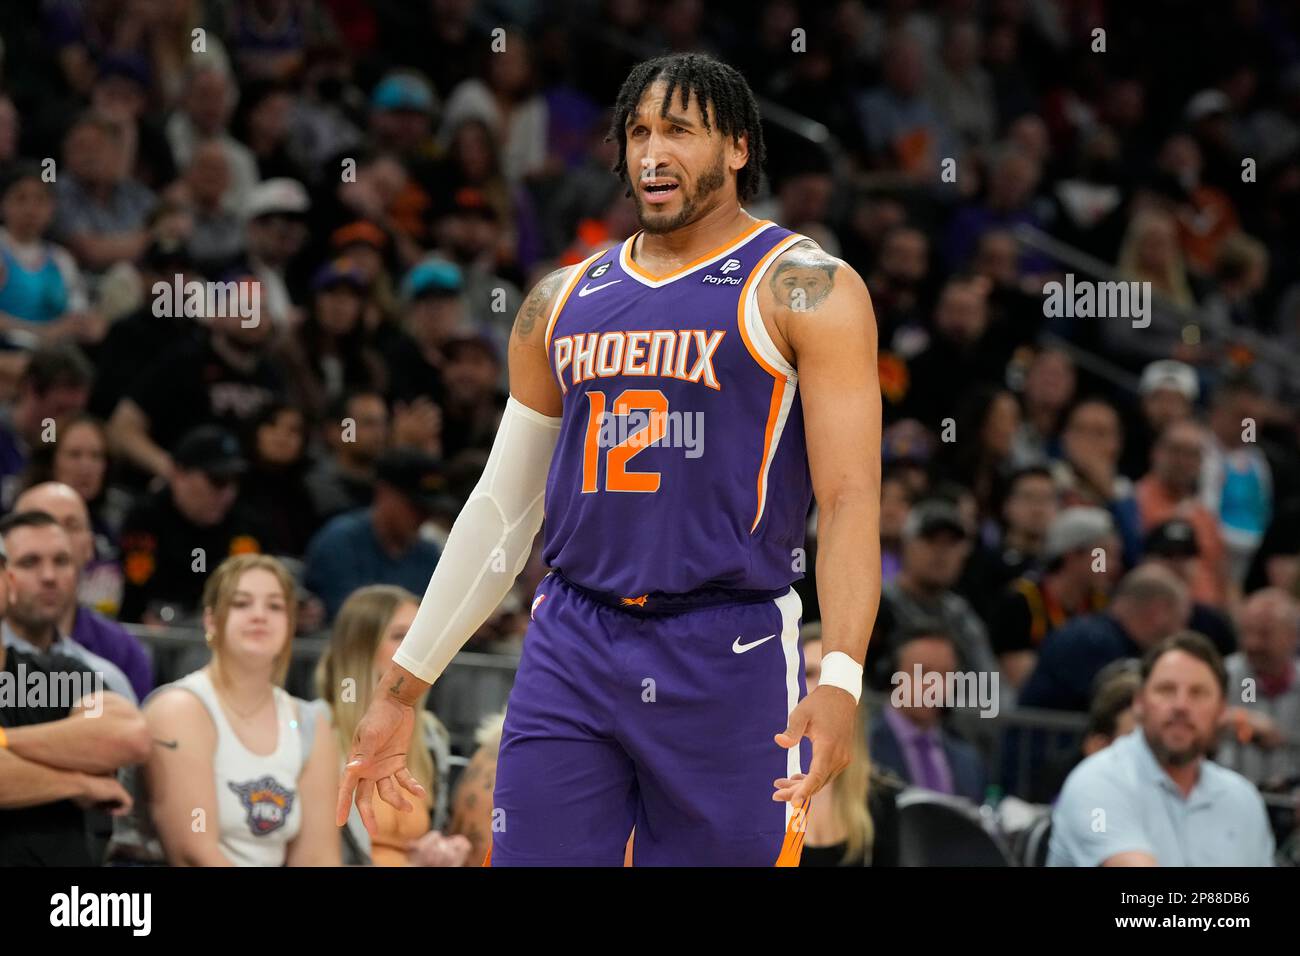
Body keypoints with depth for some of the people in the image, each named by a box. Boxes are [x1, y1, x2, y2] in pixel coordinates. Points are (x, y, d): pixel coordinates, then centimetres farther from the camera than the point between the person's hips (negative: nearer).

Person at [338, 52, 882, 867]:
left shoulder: (804, 289, -2)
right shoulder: (563, 302, 14)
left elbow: (851, 502, -10)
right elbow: (501, 508, 19)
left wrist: (841, 680, -24)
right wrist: (402, 687, 17)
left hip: (727, 658, -4)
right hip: (570, 646, 4)